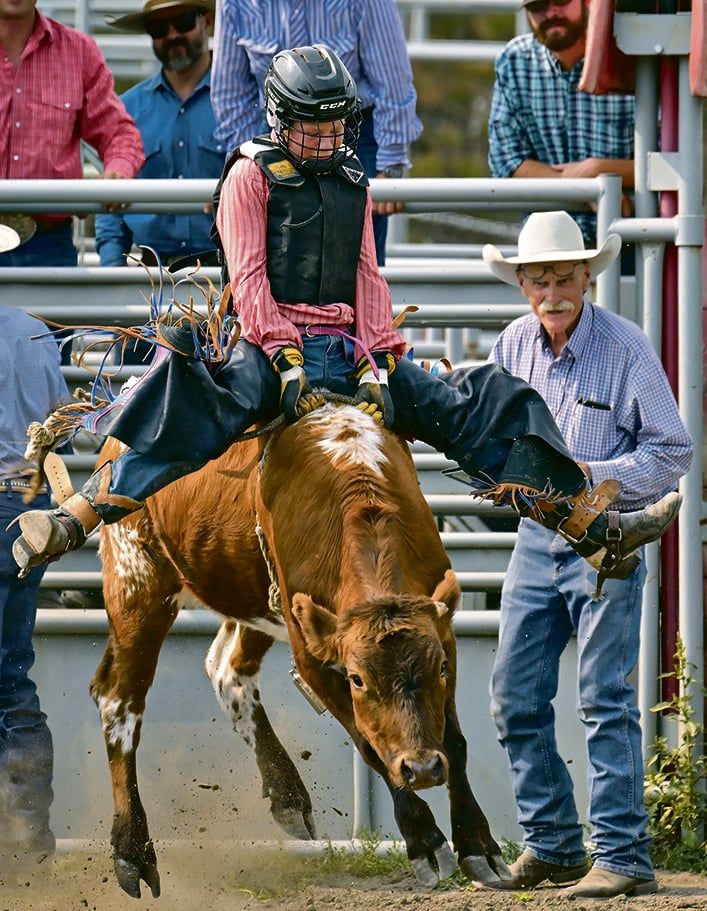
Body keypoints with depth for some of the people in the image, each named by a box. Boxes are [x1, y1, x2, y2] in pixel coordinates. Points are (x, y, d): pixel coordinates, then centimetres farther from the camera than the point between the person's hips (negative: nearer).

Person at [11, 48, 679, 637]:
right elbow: (247, 275, -6)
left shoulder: (353, 184, 19)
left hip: (346, 348, 6)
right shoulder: (253, 175, 3)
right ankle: (79, 516, -52)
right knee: (198, 400, -38)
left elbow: (367, 277, 14)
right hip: (272, 342, -6)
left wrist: (378, 356, -3)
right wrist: (285, 355, -18)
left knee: (480, 403, -5)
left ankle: (592, 527, -4)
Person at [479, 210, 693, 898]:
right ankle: (551, 847, 16)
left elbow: (673, 451, -9)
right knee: (516, 699, 6)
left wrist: (594, 475, -20)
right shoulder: (511, 348, 6)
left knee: (606, 702, -8)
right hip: (537, 535, 6)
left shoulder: (626, 348, -10)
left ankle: (622, 858, -6)